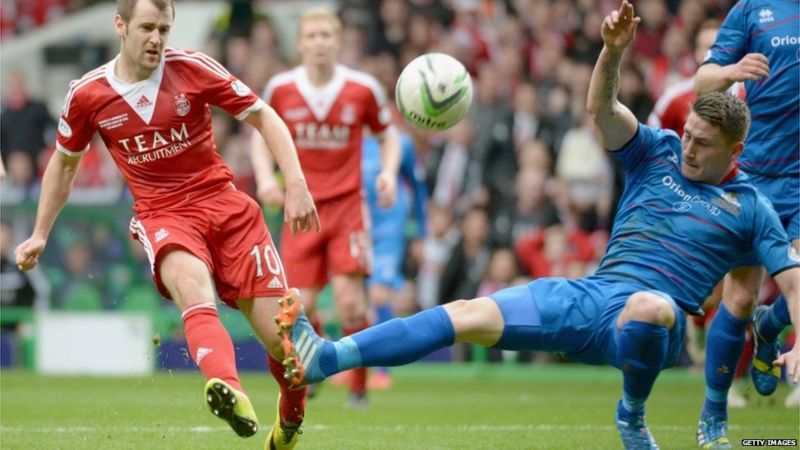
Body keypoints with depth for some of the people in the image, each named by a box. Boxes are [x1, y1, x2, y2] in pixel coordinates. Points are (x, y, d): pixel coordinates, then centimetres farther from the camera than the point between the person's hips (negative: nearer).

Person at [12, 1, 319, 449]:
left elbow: (264, 117, 2)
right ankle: (232, 395, -63)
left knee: (280, 337, -4)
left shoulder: (192, 68, -5)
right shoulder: (87, 95, -2)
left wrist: (297, 185, -8)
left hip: (225, 204, 1)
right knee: (192, 286, -37)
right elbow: (64, 163, 16)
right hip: (162, 215, -1)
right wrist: (40, 235, 19)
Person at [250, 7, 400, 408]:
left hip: (347, 205, -1)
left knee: (349, 296, -15)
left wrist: (388, 172, -8)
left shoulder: (363, 89, -4)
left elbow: (388, 134, 10)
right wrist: (265, 177, -3)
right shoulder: (280, 89, -2)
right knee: (301, 305, -4)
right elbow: (261, 134, 13)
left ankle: (358, 386, 0)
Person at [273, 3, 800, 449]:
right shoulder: (658, 151, 11)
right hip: (587, 295, 3)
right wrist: (613, 50, -24)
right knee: (469, 315, -16)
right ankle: (325, 358, -25)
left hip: (653, 318, -3)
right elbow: (601, 107, -4)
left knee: (647, 306, -43)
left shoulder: (750, 207, 4)